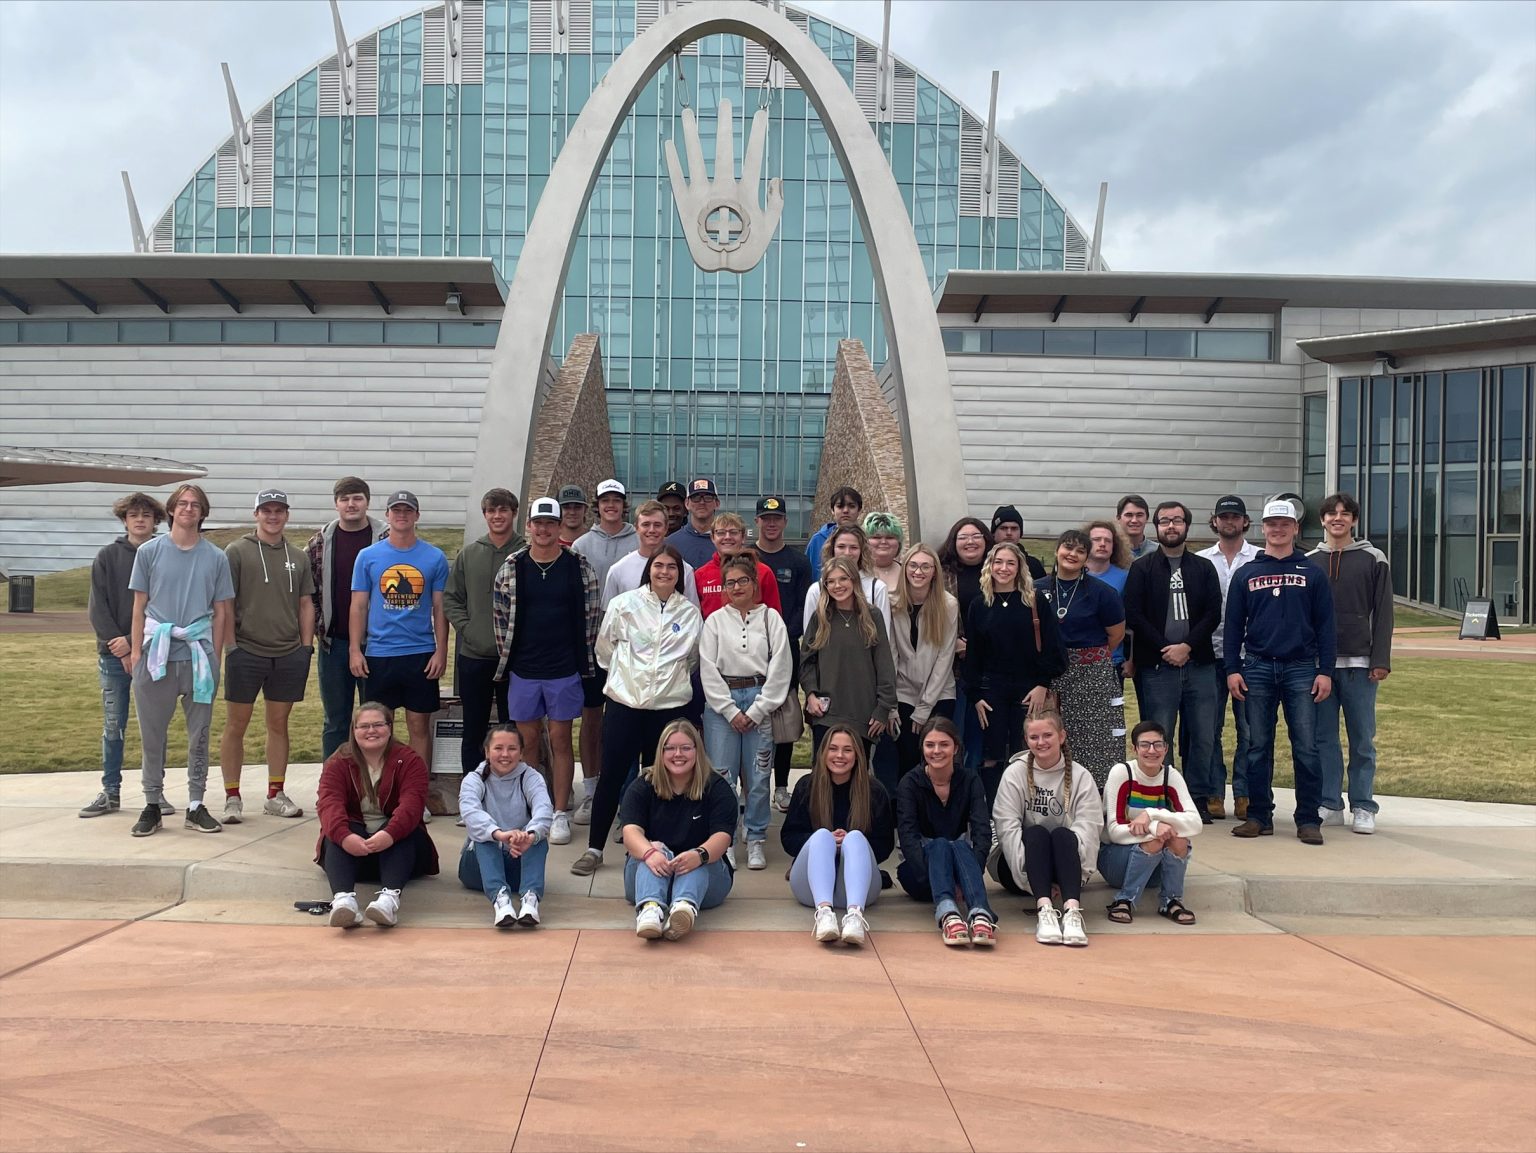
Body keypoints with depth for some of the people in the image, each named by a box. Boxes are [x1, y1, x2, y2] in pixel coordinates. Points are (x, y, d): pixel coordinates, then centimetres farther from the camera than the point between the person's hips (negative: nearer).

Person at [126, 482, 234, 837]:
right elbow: (139, 605, 6)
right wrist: (136, 650, -1)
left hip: (199, 652, 0)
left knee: (199, 734, 6)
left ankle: (196, 806, 14)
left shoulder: (216, 557, 6)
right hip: (156, 652, 0)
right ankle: (152, 805, 15)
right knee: (152, 732, 5)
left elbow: (221, 612, 7)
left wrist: (214, 656, 2)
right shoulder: (150, 551, 5)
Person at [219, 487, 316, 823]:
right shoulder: (237, 551, -1)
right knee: (236, 725, 3)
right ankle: (232, 797, 12)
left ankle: (276, 795, 19)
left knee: (279, 725, 10)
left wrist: (306, 647, 8)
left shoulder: (296, 558, 12)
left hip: (289, 655, 4)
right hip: (245, 653, -3)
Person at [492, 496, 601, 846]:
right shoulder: (511, 568, 1)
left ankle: (560, 814, 12)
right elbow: (499, 615, 7)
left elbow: (592, 614, 2)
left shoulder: (578, 567, -2)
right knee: (527, 741, 9)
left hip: (564, 671, -1)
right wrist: (507, 655, 5)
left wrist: (581, 657, 1)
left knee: (561, 740, 4)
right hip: (522, 670, 2)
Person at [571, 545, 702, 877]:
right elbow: (604, 648, 9)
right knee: (612, 775, 0)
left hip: (671, 705, 1)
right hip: (625, 702, -1)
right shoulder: (624, 604, -1)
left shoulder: (691, 612, 4)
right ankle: (594, 848, 9)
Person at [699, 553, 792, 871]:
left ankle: (756, 840, 13)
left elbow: (780, 668, -1)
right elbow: (708, 669, 0)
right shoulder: (716, 620, 5)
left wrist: (757, 711, -5)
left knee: (757, 776, 1)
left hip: (760, 699, 0)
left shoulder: (770, 618, 4)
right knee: (721, 775, -2)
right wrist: (731, 711, -6)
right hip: (721, 702, 0)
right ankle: (723, 840, 9)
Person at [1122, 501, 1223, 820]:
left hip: (1199, 665, 2)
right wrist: (1164, 648, -10)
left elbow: (1213, 612, 3)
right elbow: (1133, 614, -3)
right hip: (1156, 666, -2)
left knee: (1203, 736, 3)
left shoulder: (1204, 568, 12)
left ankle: (1199, 798, 13)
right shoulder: (1142, 568, 5)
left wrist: (1187, 646, -9)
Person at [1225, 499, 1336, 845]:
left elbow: (1325, 626, 5)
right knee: (1258, 747, 5)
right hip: (1257, 669, 1)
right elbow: (1233, 625, 9)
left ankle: (1308, 819, 5)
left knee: (1306, 748, -3)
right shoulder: (1246, 574, 9)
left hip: (1301, 668, -1)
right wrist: (1232, 670, 1)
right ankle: (1259, 816, 12)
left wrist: (1325, 671, -2)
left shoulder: (1312, 574, 8)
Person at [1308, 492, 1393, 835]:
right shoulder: (1309, 562, 9)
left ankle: (1363, 808, 10)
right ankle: (1330, 805, 12)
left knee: (1362, 739, 3)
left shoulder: (1373, 560, 3)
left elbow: (1382, 614, 0)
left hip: (1359, 664, -2)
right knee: (1324, 738, 5)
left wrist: (1381, 661, -7)